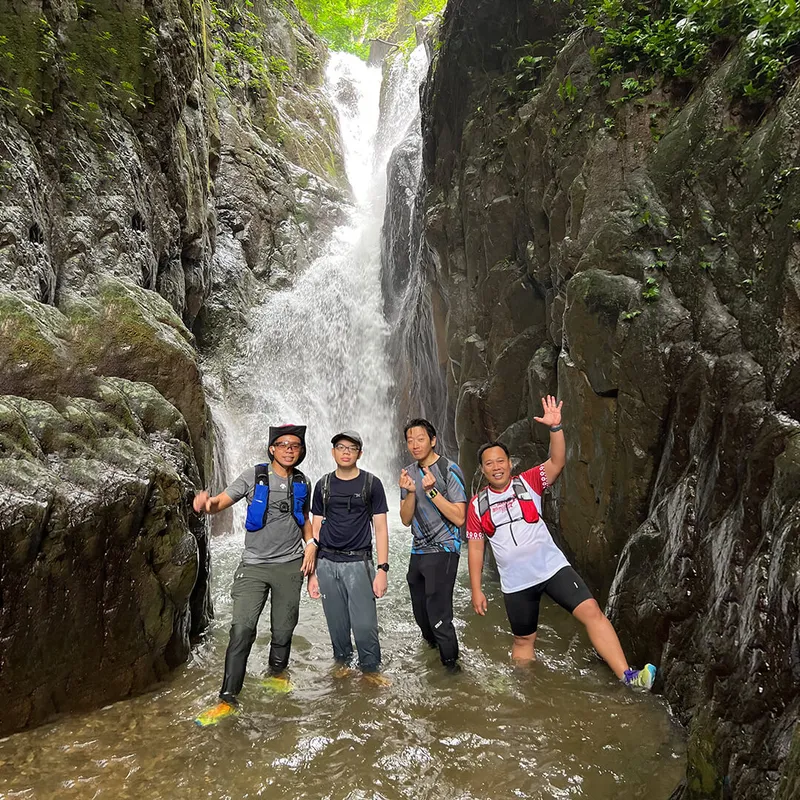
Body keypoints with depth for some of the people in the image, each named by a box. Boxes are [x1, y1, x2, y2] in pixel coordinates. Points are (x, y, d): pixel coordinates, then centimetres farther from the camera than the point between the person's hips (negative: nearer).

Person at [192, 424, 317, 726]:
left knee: (283, 629, 8)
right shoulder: (254, 476, -5)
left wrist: (310, 547, 6)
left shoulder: (302, 483, 7)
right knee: (242, 629, -11)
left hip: (290, 564, 3)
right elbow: (221, 502, -11)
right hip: (254, 565, -2)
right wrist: (207, 502, -34)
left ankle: (276, 674, 34)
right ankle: (228, 699, -1)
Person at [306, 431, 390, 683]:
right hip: (326, 563, 2)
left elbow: (380, 527, -1)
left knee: (364, 624, -4)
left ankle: (370, 669, 17)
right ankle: (342, 662, 31)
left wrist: (382, 568, -8)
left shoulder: (371, 484, 0)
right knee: (337, 624, 8)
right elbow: (316, 529, 10)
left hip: (358, 562, -2)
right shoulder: (323, 485, 8)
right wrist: (312, 572, 7)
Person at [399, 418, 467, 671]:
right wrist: (410, 492, -15)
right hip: (418, 552, 6)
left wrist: (432, 491, -24)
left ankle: (451, 666, 13)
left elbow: (459, 518, -16)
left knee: (439, 617, -7)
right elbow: (406, 520, 2)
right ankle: (431, 644, 43)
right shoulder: (409, 473, 7)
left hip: (443, 551, -6)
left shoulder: (449, 470, -11)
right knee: (421, 614, 17)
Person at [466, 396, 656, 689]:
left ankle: (627, 676, -15)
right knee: (523, 641, 14)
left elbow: (557, 462, -20)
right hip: (516, 583, 2)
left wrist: (555, 428, -36)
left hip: (552, 567, -1)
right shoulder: (477, 504, 0)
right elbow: (475, 548, 4)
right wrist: (476, 590, 2)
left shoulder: (528, 482, -4)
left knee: (591, 611, -17)